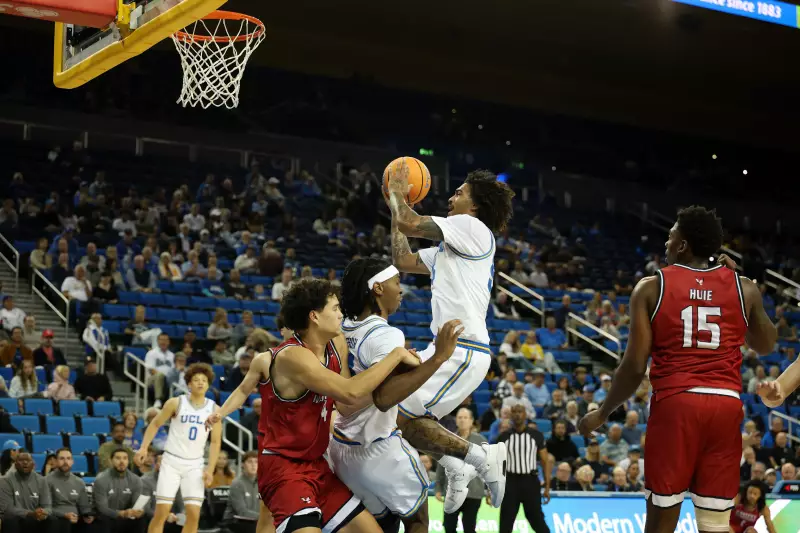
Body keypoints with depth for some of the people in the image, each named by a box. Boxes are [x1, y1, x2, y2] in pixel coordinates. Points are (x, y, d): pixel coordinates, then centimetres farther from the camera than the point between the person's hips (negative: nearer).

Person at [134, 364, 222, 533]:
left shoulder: (214, 409, 0)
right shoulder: (176, 403, -5)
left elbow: (216, 442, 5)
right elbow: (155, 424, 5)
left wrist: (210, 469, -4)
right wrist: (144, 447, -7)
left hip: (194, 465, 2)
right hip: (171, 462, -2)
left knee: (194, 514, -7)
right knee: (162, 512, -8)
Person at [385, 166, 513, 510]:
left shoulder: (473, 228, -7)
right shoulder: (448, 247, 22)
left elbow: (409, 224, -13)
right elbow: (403, 261, 27)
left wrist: (396, 190, 5)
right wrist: (395, 205, 27)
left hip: (463, 350, -10)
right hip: (449, 348, 10)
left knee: (400, 418, -15)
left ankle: (481, 457, -9)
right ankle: (456, 467, 13)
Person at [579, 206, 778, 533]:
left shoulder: (651, 287, 1)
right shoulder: (744, 288, 8)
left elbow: (635, 366, -3)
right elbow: (766, 346, 26)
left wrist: (602, 413, 11)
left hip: (675, 403, -2)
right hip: (726, 405, 2)